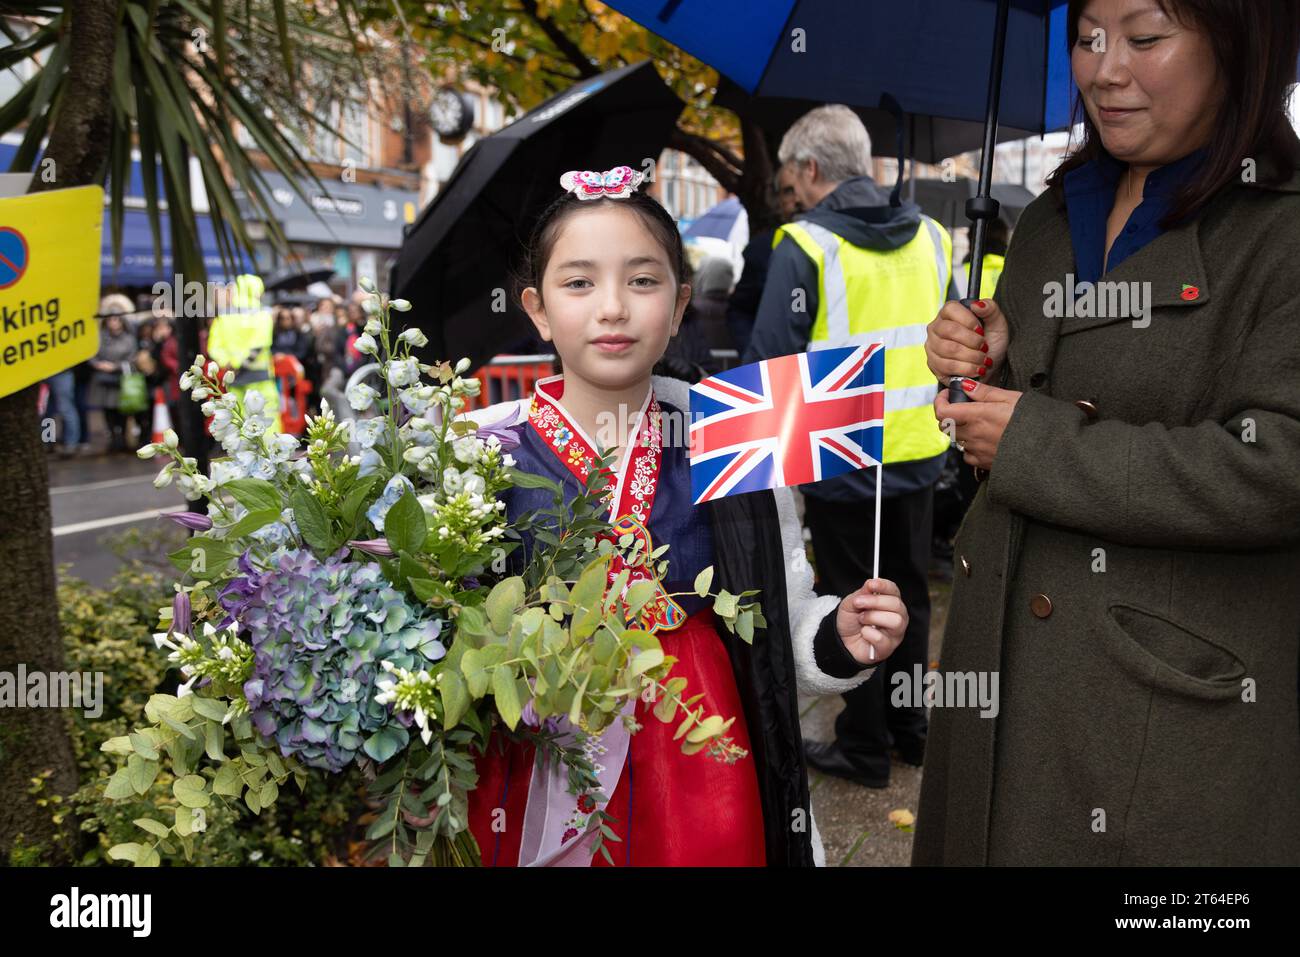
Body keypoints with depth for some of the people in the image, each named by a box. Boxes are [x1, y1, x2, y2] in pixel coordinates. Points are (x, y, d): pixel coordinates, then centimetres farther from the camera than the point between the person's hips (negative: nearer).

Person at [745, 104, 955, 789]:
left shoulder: (804, 247, -14)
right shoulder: (931, 237, 5)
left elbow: (772, 361, -16)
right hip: (918, 455, 6)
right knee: (908, 593, 19)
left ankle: (864, 747, 20)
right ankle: (910, 729, 33)